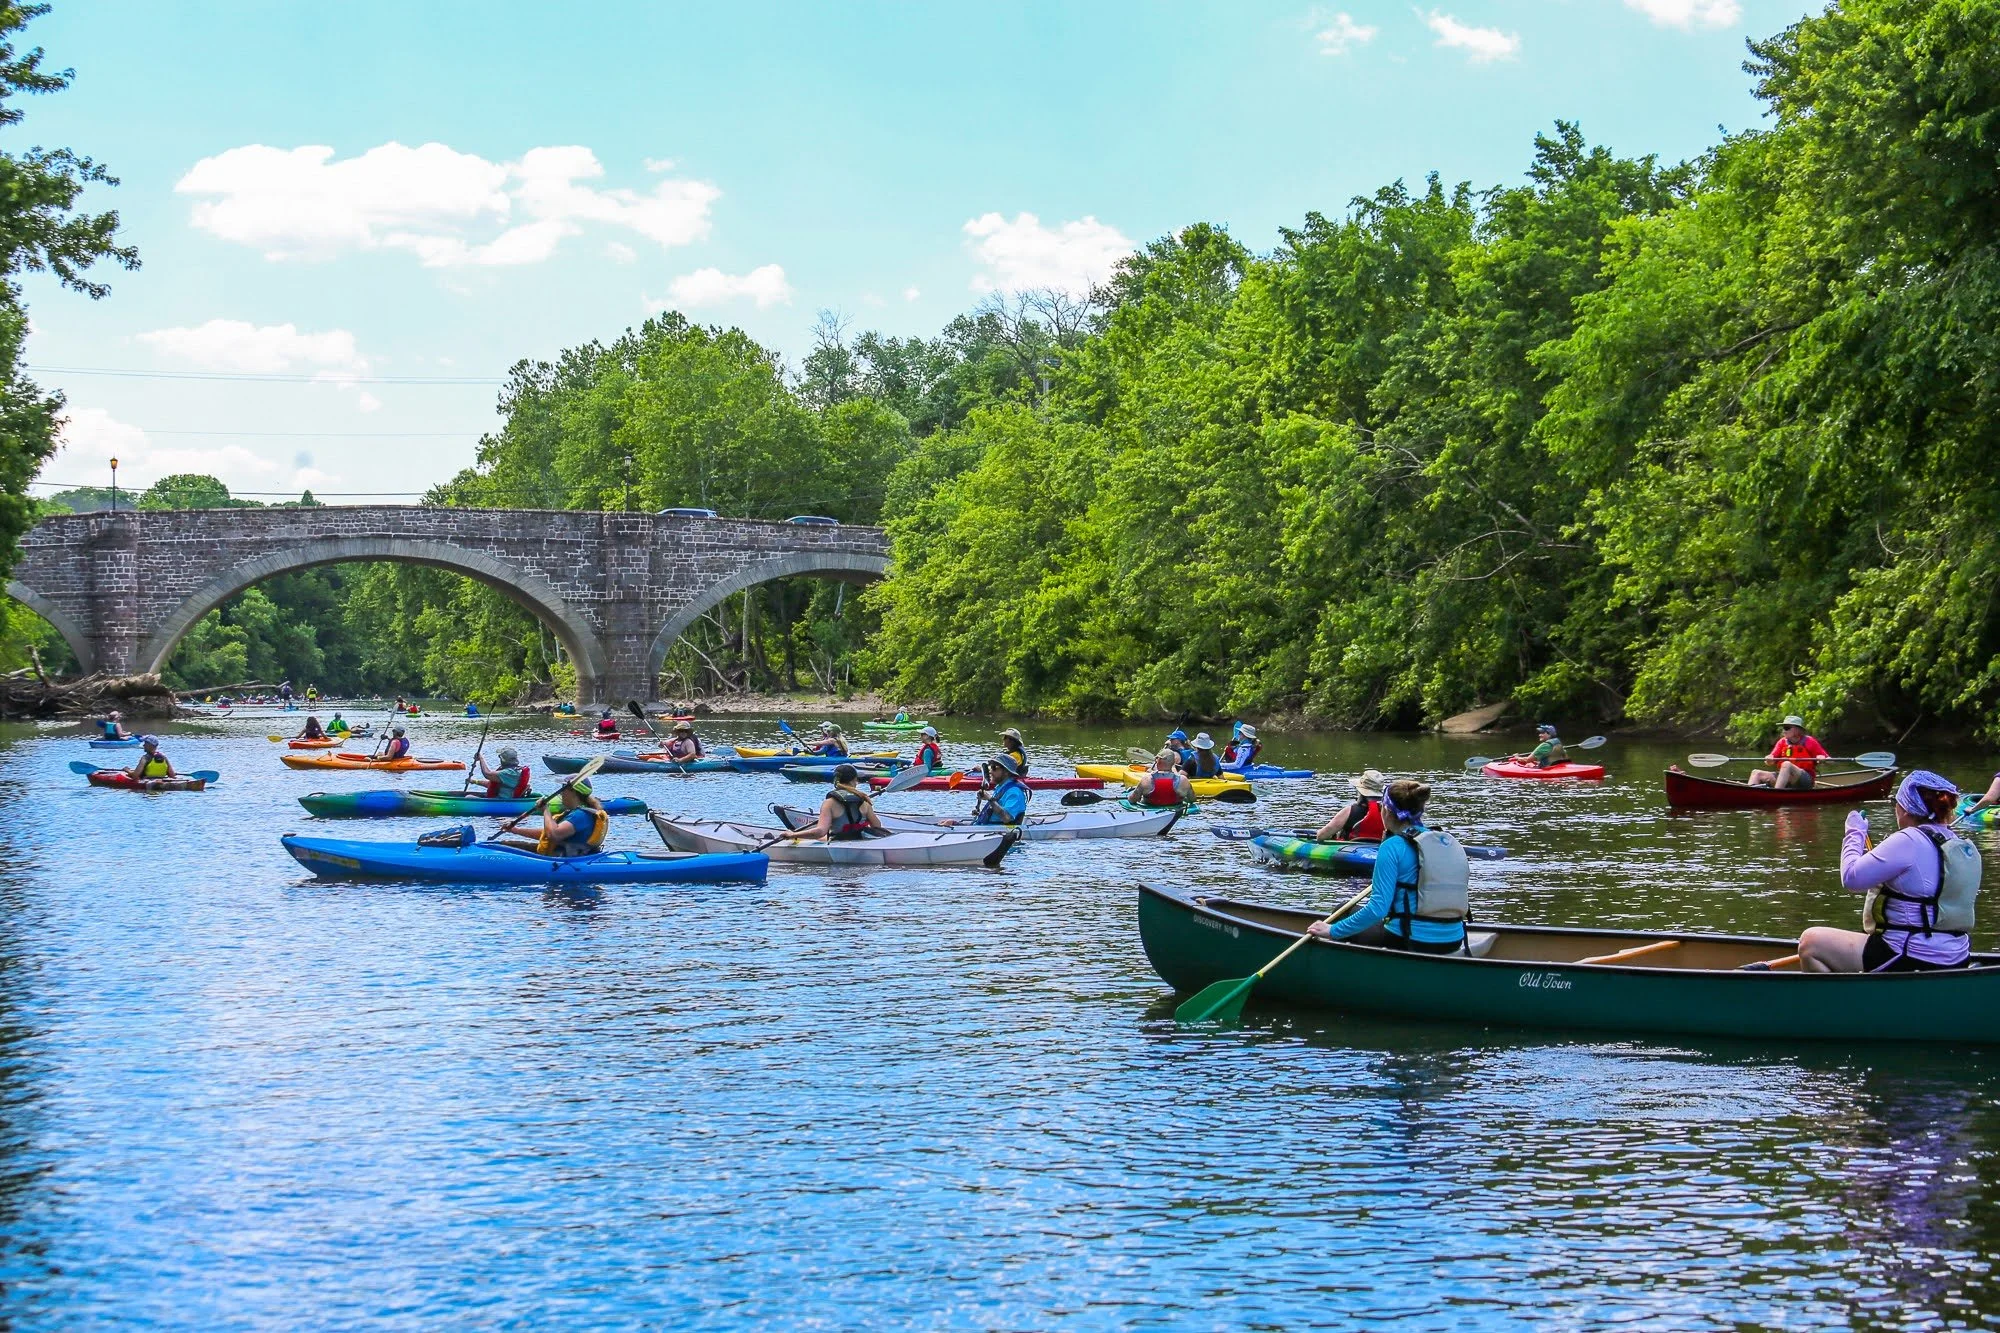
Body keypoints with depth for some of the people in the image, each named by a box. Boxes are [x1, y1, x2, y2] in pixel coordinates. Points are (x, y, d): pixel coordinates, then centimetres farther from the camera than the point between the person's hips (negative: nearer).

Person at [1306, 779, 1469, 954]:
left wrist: (1333, 931, -10)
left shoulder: (1393, 847, -12)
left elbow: (1378, 908, -18)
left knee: (1344, 915, 20)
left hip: (1413, 941, -7)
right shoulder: (1450, 842, 7)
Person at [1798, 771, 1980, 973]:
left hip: (1912, 962, -9)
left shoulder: (1909, 841, -17)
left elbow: (1851, 877, -16)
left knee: (1810, 942, -3)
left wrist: (1855, 833, 1)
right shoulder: (1968, 849, 8)